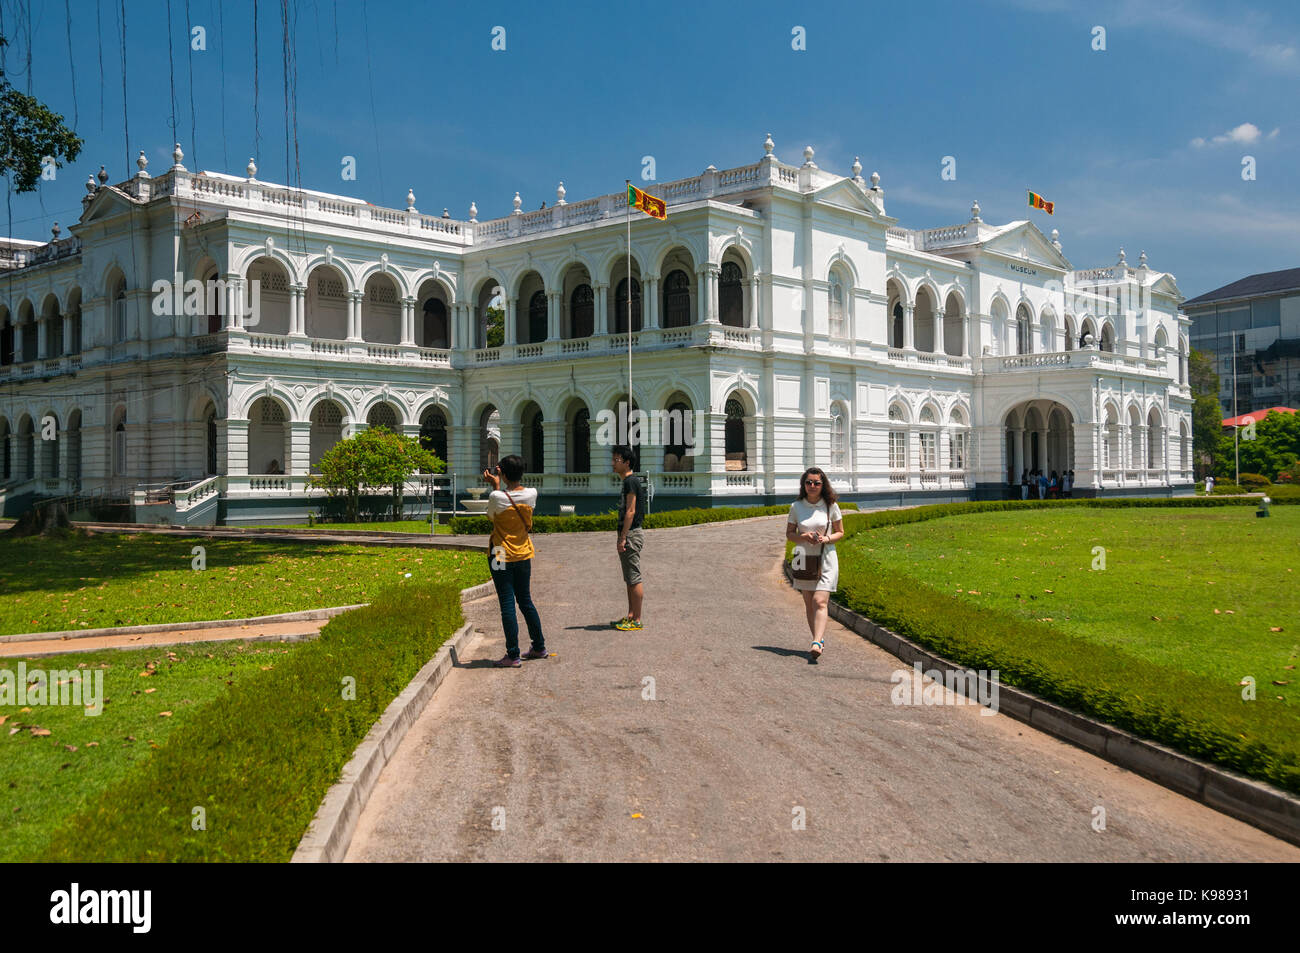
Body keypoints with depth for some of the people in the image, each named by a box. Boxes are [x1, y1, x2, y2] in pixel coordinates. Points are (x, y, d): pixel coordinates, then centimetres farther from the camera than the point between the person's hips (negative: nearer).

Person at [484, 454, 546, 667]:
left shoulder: (496, 497, -18)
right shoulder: (531, 494, -6)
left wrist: (495, 487, 4)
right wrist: (499, 487, 13)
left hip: (501, 556, -5)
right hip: (523, 555, 5)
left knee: (507, 604, -1)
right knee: (526, 601, 18)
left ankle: (513, 656, 0)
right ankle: (539, 647, 28)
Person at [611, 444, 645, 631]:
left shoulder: (631, 481, -14)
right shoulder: (628, 482, 17)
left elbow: (630, 512, -20)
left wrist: (622, 538, -21)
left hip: (631, 534, -11)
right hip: (629, 534, 11)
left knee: (634, 578, -7)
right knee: (630, 579, 14)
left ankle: (637, 621, -5)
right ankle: (631, 616, 20)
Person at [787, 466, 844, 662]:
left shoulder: (831, 506, -1)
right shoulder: (796, 507, 2)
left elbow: (840, 532, 7)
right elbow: (789, 533, 9)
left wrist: (826, 539, -14)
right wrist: (803, 537, -12)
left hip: (826, 558, -3)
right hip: (804, 558, 3)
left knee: (820, 602, -15)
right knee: (809, 604, 7)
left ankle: (816, 644, -25)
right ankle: (821, 639, 21)